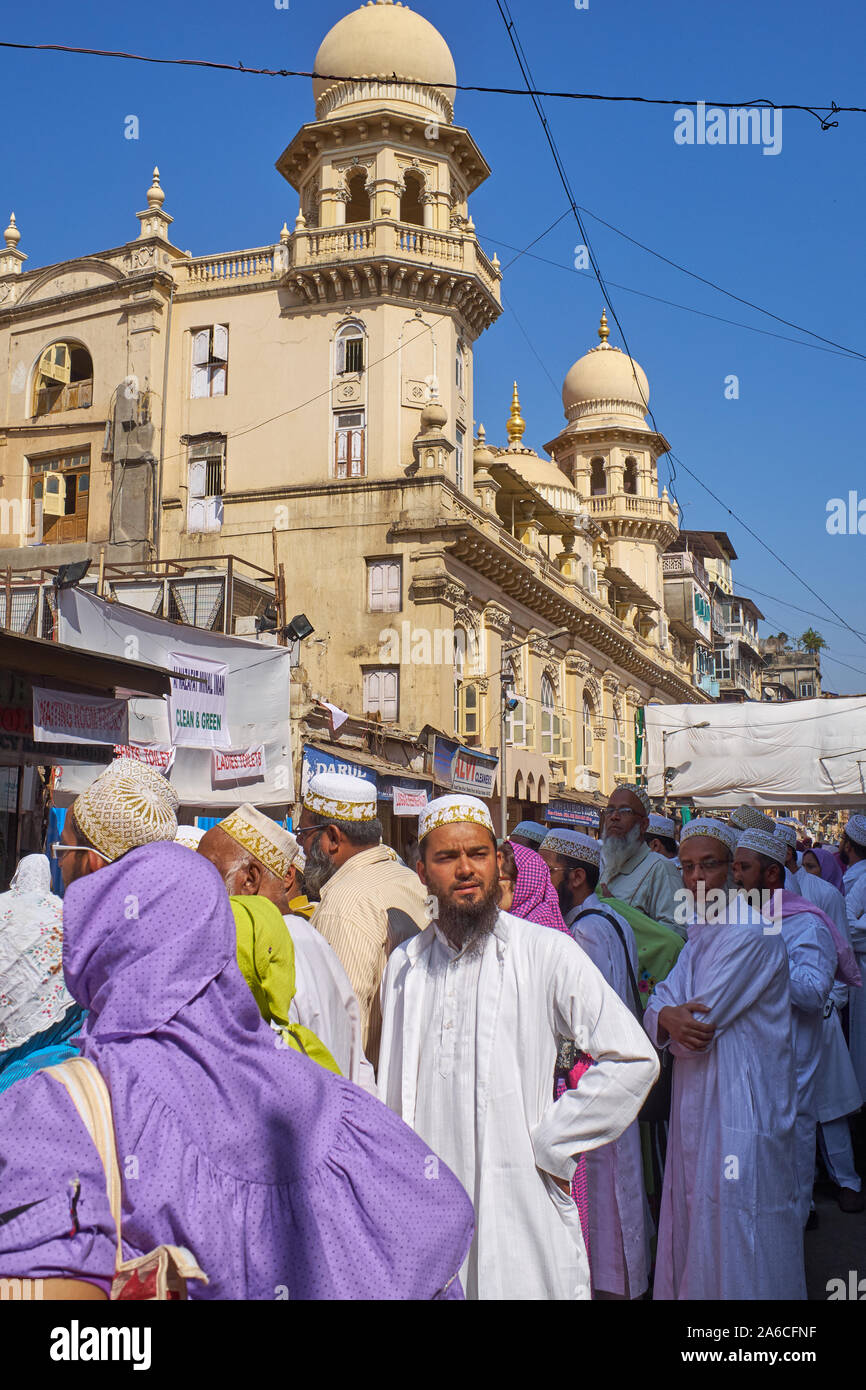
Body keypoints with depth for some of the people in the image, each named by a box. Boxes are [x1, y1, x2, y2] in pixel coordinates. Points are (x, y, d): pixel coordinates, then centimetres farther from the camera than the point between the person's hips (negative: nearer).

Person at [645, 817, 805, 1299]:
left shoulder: (751, 935, -18)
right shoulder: (700, 934, 11)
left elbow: (697, 1032, -21)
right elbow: (658, 1010, 5)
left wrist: (669, 1016, -1)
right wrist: (669, 1017, -17)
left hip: (742, 1110, -8)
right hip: (698, 1105, 8)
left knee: (738, 1242, 1)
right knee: (694, 1225, 17)